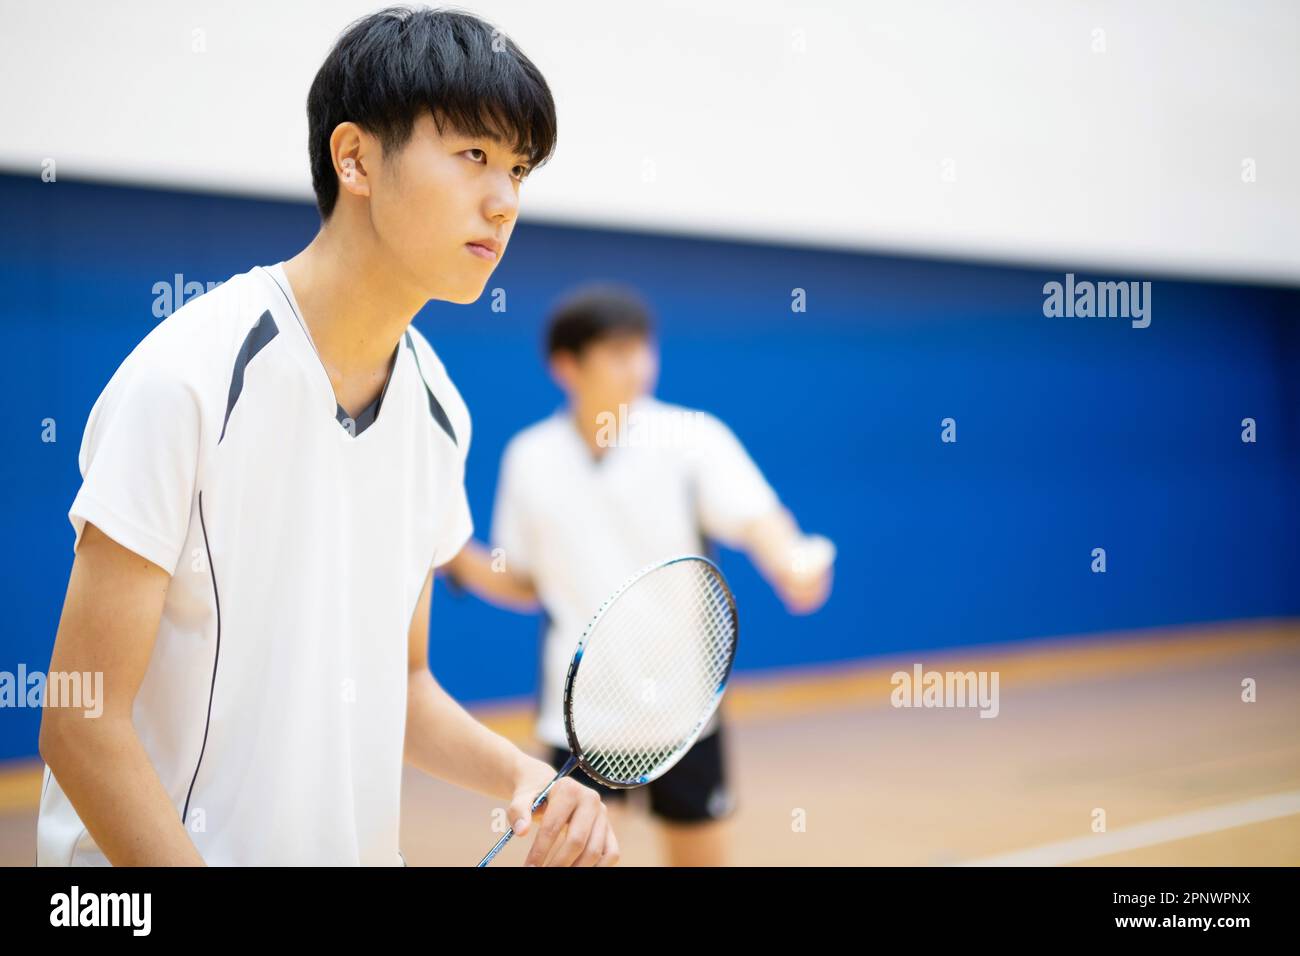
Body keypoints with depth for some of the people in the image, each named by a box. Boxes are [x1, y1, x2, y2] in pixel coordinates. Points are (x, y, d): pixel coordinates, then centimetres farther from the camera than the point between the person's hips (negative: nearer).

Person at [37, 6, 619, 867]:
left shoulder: (438, 407, 0)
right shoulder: (187, 378, -20)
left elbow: (399, 684, 7)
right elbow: (82, 728, -19)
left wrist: (525, 776, -8)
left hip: (363, 845, 6)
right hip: (153, 857, -6)